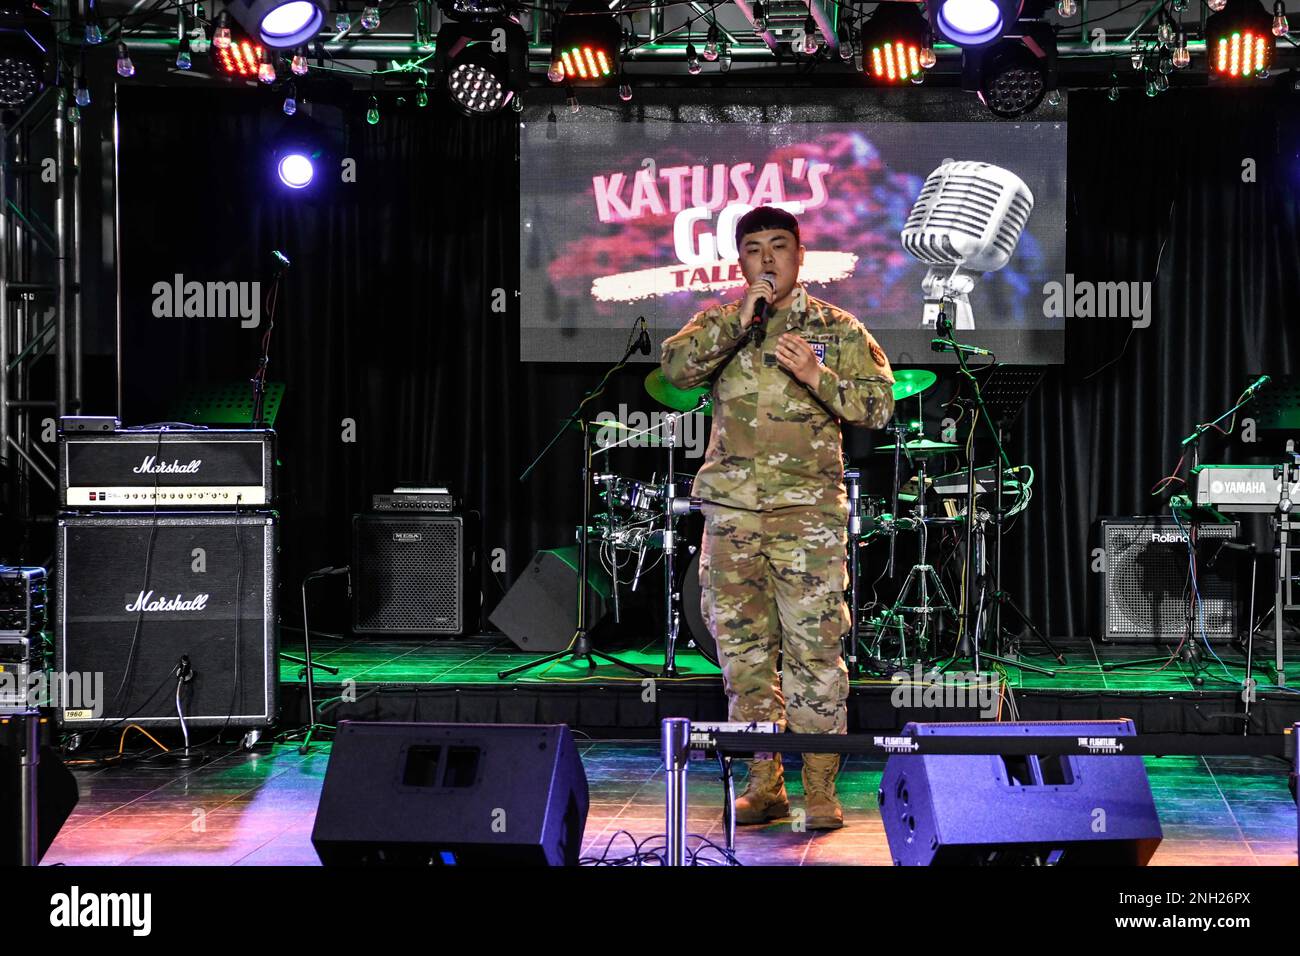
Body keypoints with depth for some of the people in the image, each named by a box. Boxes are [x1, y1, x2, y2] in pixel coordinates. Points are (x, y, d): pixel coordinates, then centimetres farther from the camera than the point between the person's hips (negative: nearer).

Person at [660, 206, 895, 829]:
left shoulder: (836, 329, 9)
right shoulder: (720, 322, 14)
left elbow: (879, 404, 1)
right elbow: (675, 368, -5)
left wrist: (817, 376, -13)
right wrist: (739, 322, -13)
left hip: (808, 505, -2)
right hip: (731, 504, 3)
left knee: (815, 645, -7)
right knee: (742, 645, 4)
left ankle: (821, 789, -2)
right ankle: (764, 784, 12)